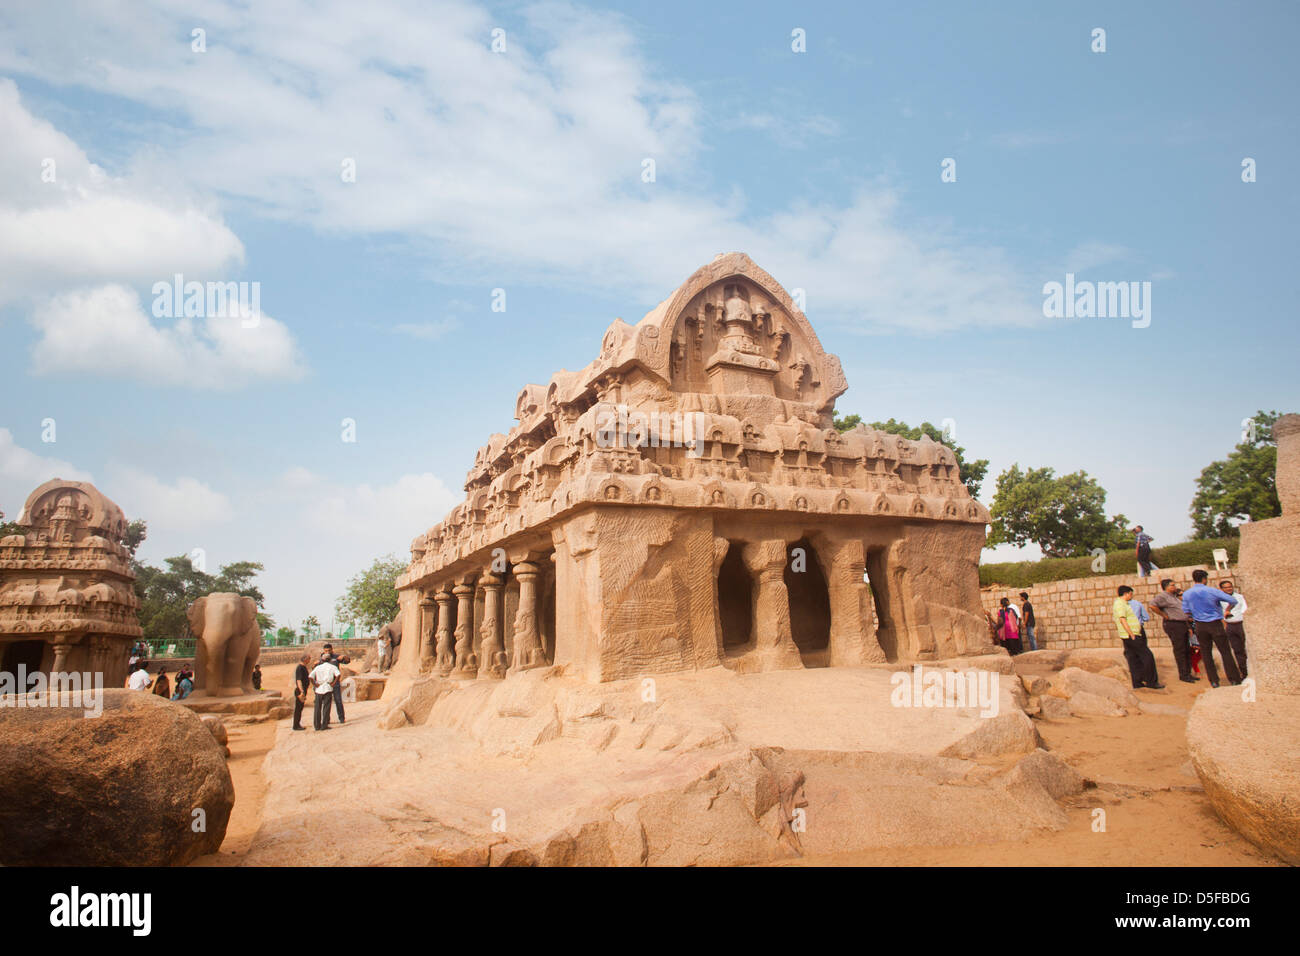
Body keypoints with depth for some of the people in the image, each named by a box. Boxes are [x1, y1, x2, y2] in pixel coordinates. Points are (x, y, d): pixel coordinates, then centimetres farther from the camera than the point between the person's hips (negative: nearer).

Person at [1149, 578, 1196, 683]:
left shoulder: (1174, 596, 19)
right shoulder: (1162, 596, -11)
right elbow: (1153, 605, -28)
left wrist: (1188, 627, 21)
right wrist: (1164, 615, -19)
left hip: (1182, 625, 9)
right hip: (1172, 624, -9)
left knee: (1187, 650, 11)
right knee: (1179, 650, -7)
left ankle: (1188, 673, 19)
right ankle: (1183, 675, -1)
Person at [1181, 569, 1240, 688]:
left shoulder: (1186, 594, -3)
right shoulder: (1213, 591, -11)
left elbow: (1186, 611, 2)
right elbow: (1233, 600, -9)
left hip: (1200, 626, 2)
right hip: (1215, 624, -2)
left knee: (1206, 653, 10)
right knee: (1225, 652, 6)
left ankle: (1214, 681, 10)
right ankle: (1234, 679, 9)